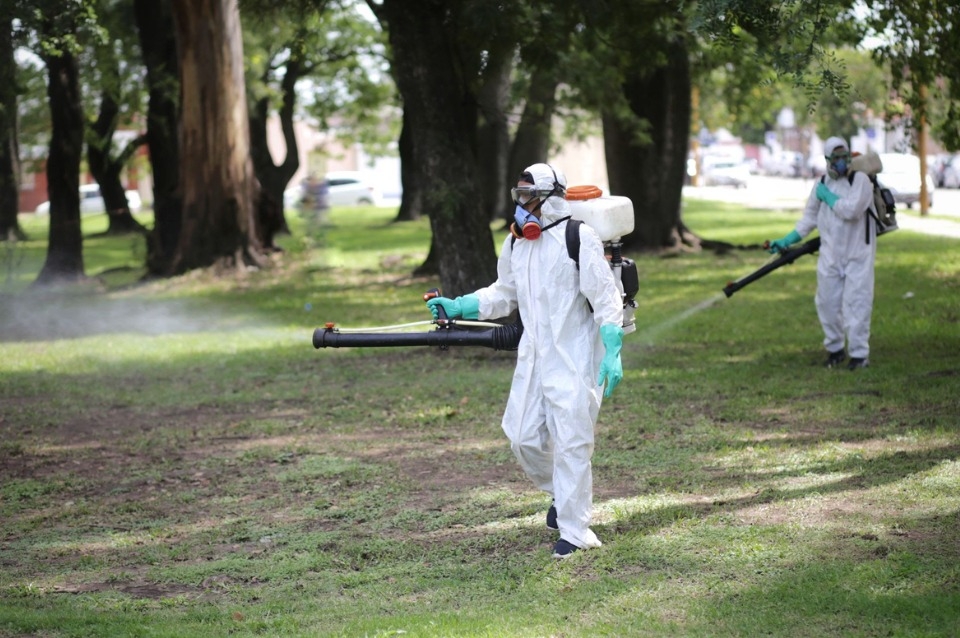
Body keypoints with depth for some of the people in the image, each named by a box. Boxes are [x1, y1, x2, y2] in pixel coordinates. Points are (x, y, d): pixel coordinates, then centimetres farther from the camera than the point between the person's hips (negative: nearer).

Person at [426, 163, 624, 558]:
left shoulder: (578, 237, -12)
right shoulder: (516, 241, 9)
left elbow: (605, 298, -12)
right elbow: (505, 293, 20)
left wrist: (613, 353, -18)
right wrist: (456, 307, 8)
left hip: (574, 359, -7)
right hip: (533, 356, 7)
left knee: (571, 443, -6)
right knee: (523, 436, 7)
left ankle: (574, 530, 3)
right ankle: (562, 495, 33)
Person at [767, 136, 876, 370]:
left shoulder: (860, 180, -9)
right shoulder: (822, 183, 9)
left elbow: (851, 210, -24)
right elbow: (810, 216, 18)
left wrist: (828, 196, -12)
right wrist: (788, 240, 11)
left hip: (857, 254, -5)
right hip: (830, 254, 5)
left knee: (855, 302, -8)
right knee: (827, 301, 7)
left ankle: (859, 354, -2)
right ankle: (835, 348, 23)